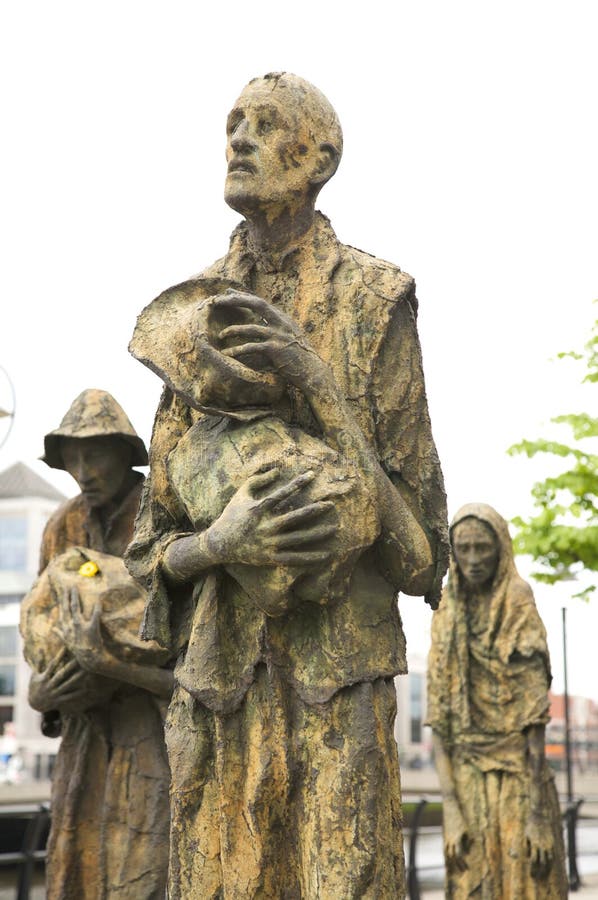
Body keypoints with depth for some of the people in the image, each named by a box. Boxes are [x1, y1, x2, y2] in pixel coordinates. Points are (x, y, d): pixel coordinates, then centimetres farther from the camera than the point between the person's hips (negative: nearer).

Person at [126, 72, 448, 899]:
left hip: (340, 668, -3)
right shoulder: (195, 320, 11)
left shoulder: (373, 304, 2)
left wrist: (314, 380, -14)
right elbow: (153, 547, 11)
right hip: (217, 680, 3)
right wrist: (223, 541, -14)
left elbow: (416, 516, -2)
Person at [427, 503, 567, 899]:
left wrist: (538, 815, -15)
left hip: (519, 783, -3)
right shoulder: (447, 621, 6)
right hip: (469, 786, 3)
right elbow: (440, 723, 3)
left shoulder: (522, 618, -5)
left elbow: (535, 721, -10)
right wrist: (451, 811, -5)